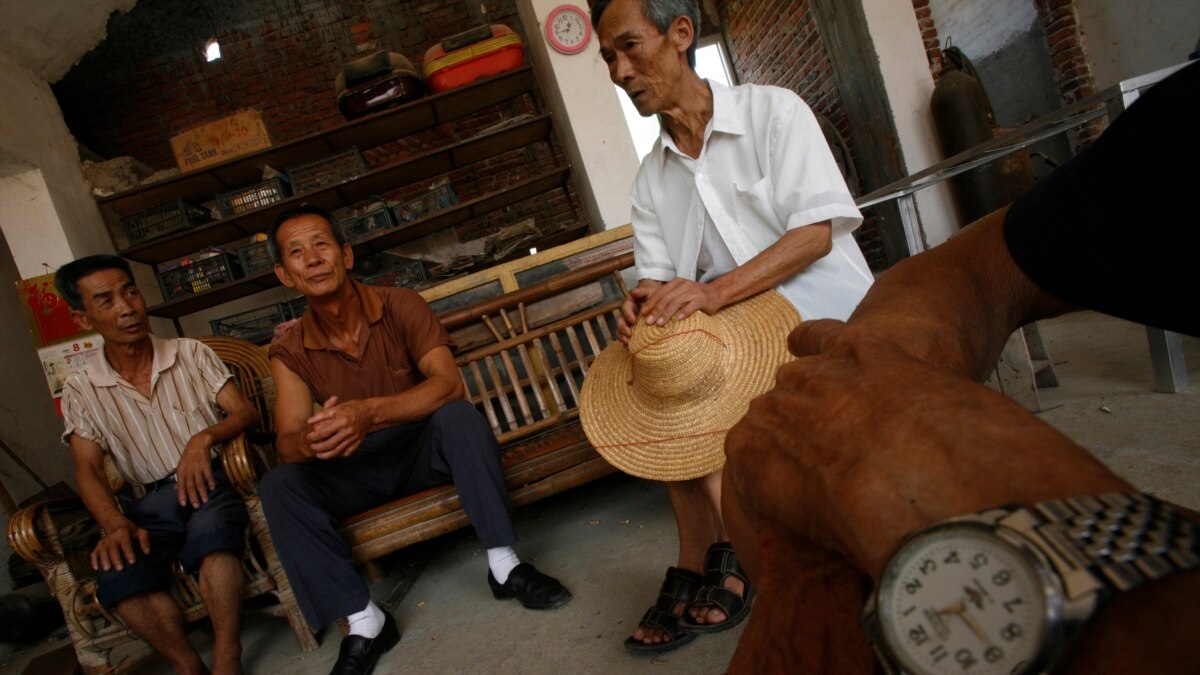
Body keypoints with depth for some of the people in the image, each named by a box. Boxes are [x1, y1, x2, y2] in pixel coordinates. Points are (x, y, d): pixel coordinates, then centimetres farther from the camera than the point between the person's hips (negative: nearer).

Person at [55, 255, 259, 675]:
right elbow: (88, 469, 0)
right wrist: (115, 524, -20)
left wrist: (204, 437, -23)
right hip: (155, 498, 2)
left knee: (211, 530, -37)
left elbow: (246, 412, 0)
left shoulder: (191, 354, 5)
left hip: (212, 479, -1)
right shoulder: (81, 391, 7)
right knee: (116, 569, -30)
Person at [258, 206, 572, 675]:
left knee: (459, 415, -32)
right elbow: (286, 440, -12)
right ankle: (364, 622, -19)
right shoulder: (290, 353, -4)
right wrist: (311, 441, -38)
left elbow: (448, 384, -25)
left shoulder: (400, 307, -11)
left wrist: (369, 413, -41)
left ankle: (505, 566, -24)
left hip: (425, 450, -2)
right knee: (278, 485, -23)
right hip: (355, 470, 2)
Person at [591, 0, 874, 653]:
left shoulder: (773, 111, -4)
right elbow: (658, 278, 6)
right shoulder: (651, 181, 11)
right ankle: (710, 566, -4)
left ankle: (702, 569, -6)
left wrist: (715, 292, -28)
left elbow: (818, 229, -15)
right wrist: (646, 301, -21)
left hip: (830, 323, -5)